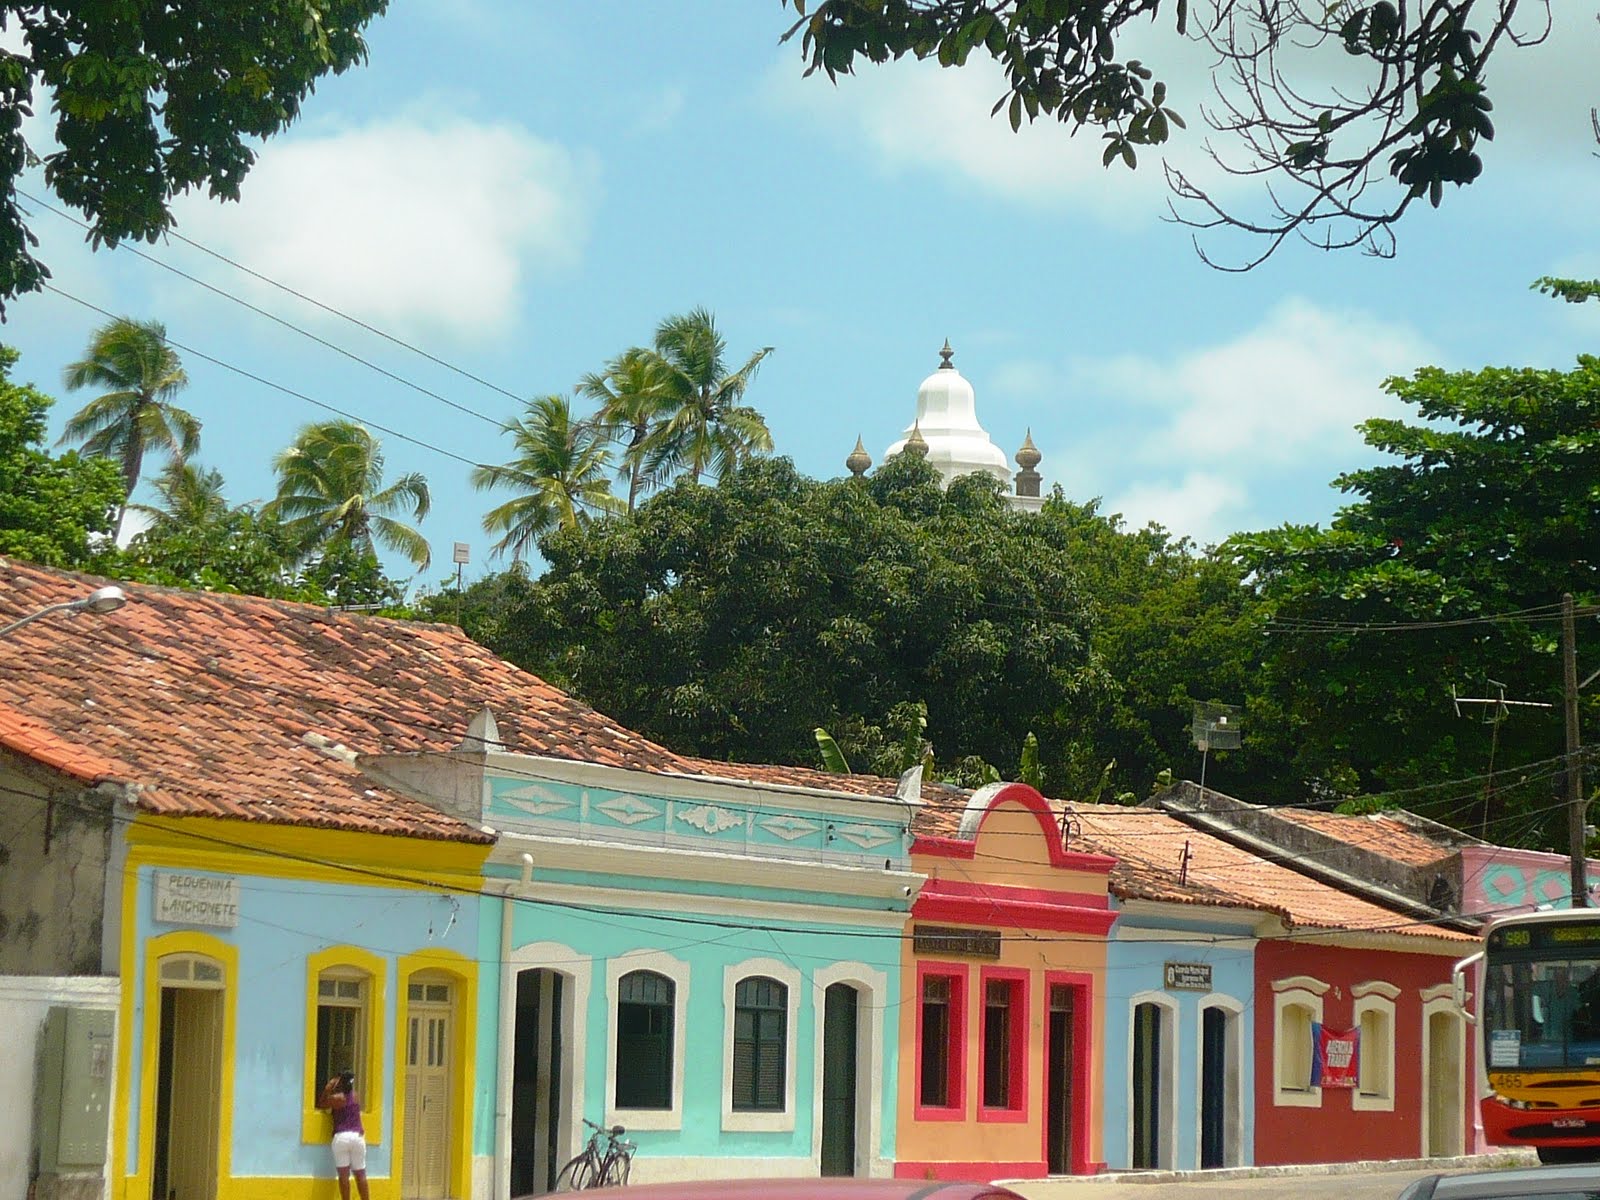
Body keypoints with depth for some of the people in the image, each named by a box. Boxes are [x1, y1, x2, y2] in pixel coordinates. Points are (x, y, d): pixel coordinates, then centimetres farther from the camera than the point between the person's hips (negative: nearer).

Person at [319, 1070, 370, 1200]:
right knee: (360, 1174, 11)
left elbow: (320, 1104, 11)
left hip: (341, 1137, -4)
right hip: (358, 1136, 4)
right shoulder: (356, 1096, 9)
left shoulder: (336, 1098, -5)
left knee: (344, 1175, -3)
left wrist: (327, 1090, 7)